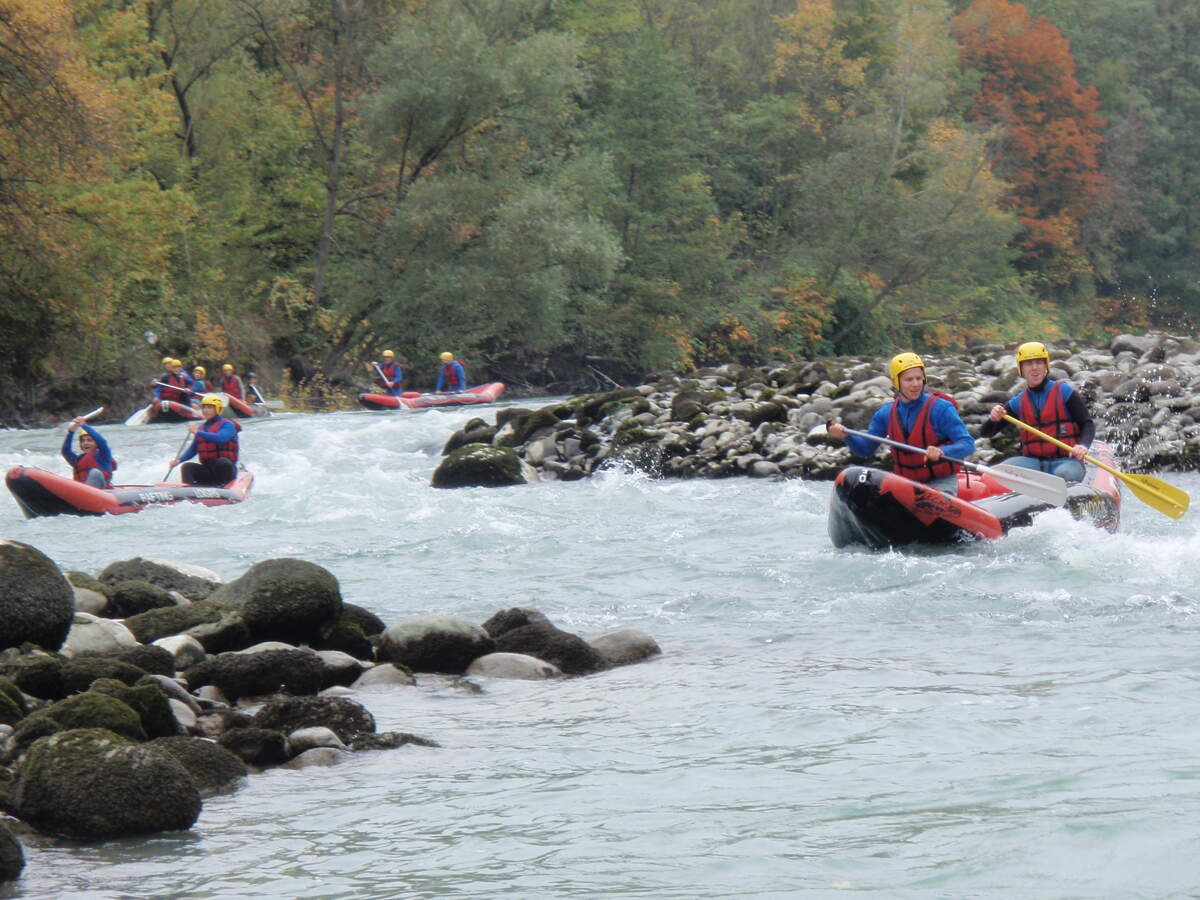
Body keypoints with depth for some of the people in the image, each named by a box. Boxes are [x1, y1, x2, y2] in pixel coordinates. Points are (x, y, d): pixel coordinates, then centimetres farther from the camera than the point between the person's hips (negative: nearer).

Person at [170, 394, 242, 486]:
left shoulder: (227, 424, -1)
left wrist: (198, 432, -22)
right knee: (187, 467, -18)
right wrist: (179, 460, -1)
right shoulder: (201, 427, 17)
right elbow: (193, 449, 17)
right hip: (207, 470, 5)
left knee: (222, 462, -37)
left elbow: (221, 439, -22)